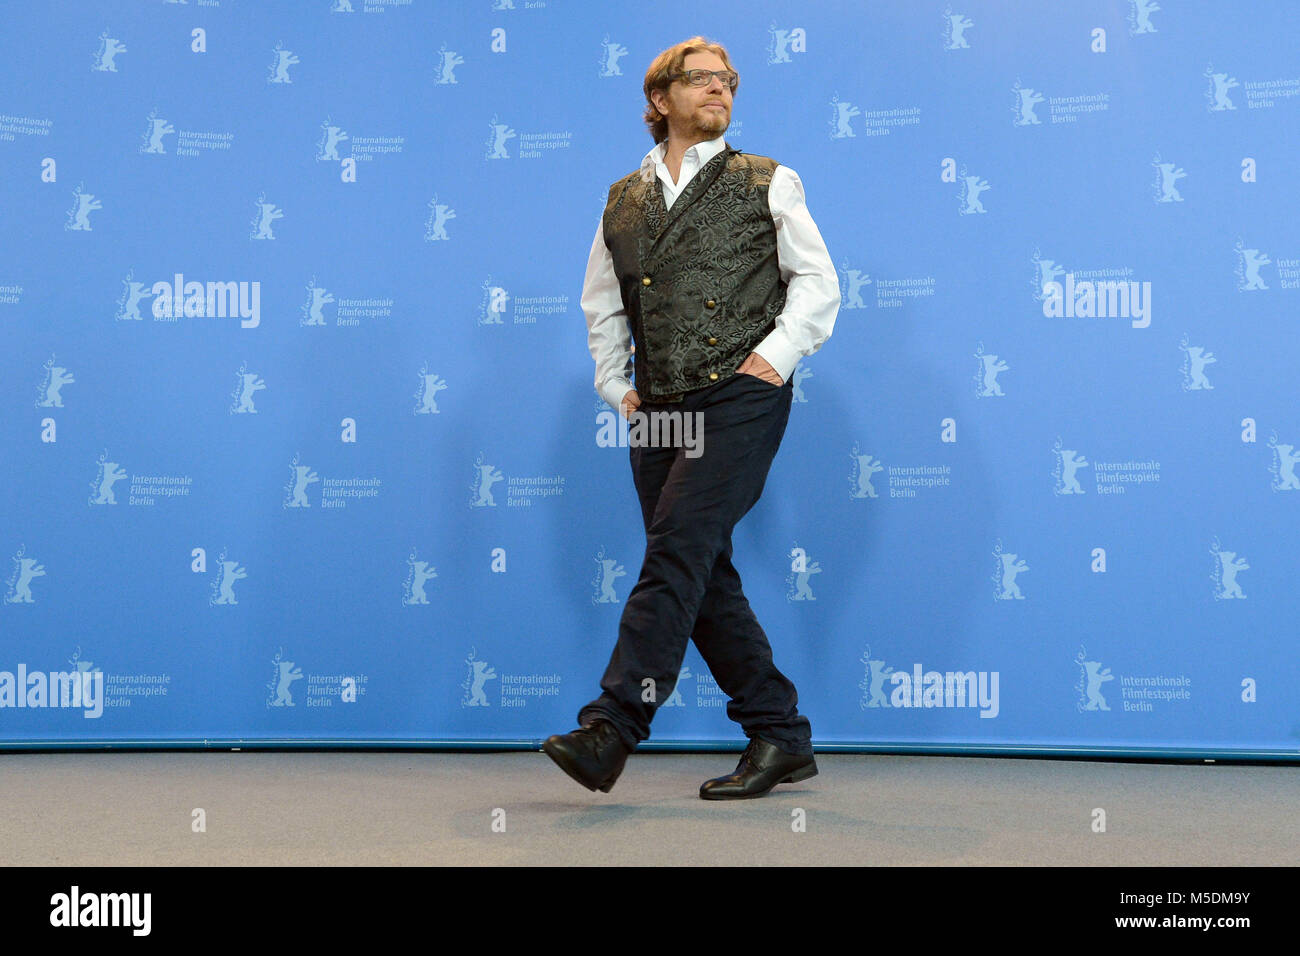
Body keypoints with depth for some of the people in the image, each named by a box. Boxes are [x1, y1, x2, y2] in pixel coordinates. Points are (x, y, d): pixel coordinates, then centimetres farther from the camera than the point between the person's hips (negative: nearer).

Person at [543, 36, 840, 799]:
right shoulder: (623, 201, 17)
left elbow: (817, 281, 8)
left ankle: (613, 728, -20)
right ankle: (781, 738, 14)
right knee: (705, 577, 4)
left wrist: (781, 350, -6)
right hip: (660, 413, 5)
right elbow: (602, 306, 25)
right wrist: (614, 384, 12)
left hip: (740, 400, -5)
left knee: (677, 551, -18)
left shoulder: (768, 184, 9)